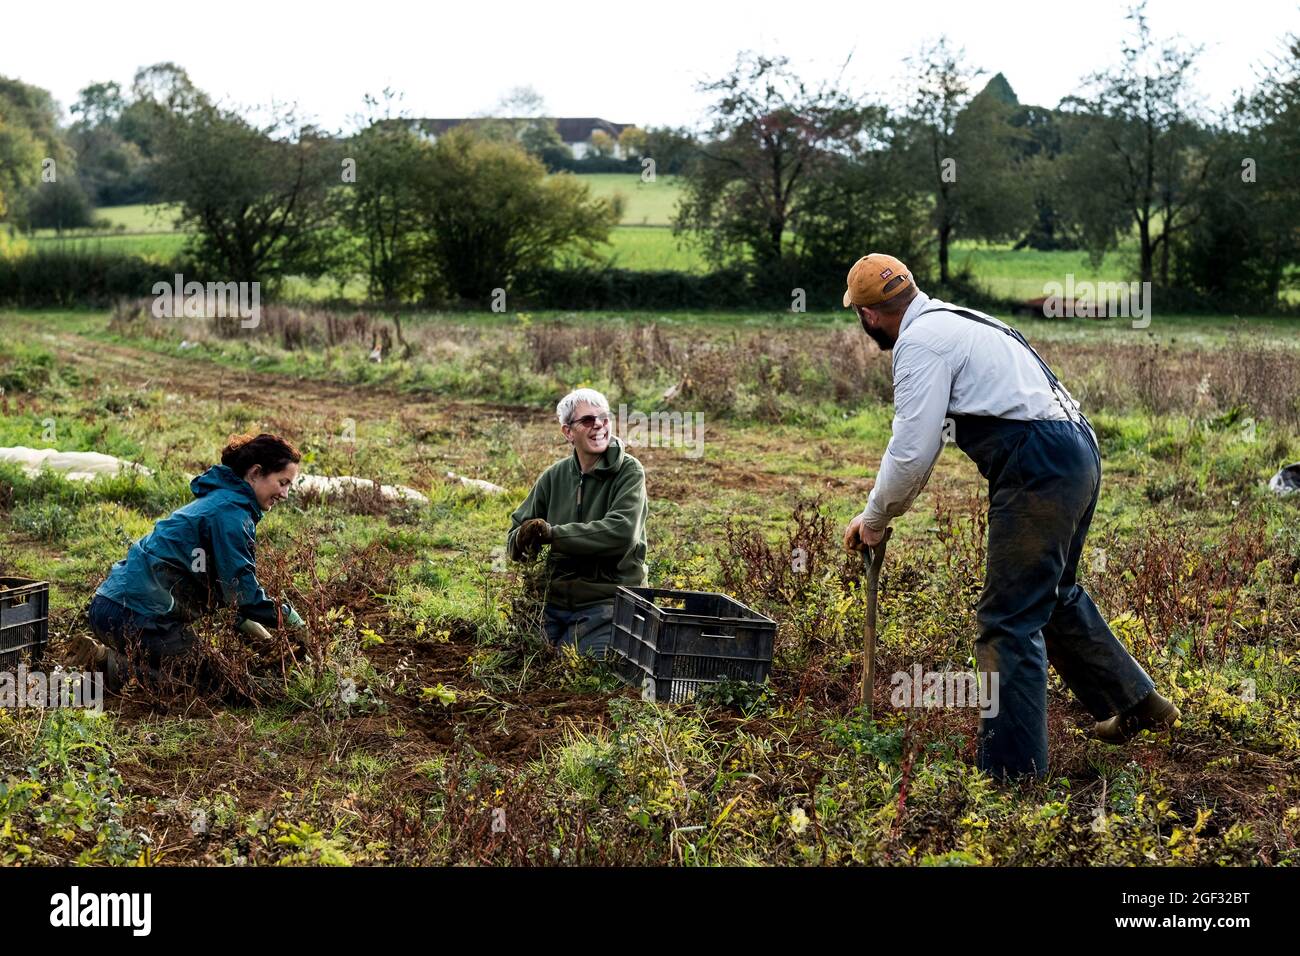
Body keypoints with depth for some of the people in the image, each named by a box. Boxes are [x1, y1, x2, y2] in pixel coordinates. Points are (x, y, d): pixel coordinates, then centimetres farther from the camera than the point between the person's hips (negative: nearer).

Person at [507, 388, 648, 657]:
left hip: (607, 602, -5)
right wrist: (523, 539, -17)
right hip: (557, 602, 5)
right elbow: (515, 532, 9)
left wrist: (553, 534, -21)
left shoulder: (629, 472, -9)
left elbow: (621, 533, -24)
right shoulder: (555, 476, 7)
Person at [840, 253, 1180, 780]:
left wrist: (874, 518, 2)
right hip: (1077, 453, 10)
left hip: (1037, 471, -10)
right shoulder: (953, 321, 22)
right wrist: (880, 511, 29)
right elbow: (927, 435, 29)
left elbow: (912, 450, -13)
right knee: (1055, 595, 27)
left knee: (1010, 622, -4)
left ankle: (1011, 770, 0)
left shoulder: (920, 341, -9)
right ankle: (1136, 701, 39)